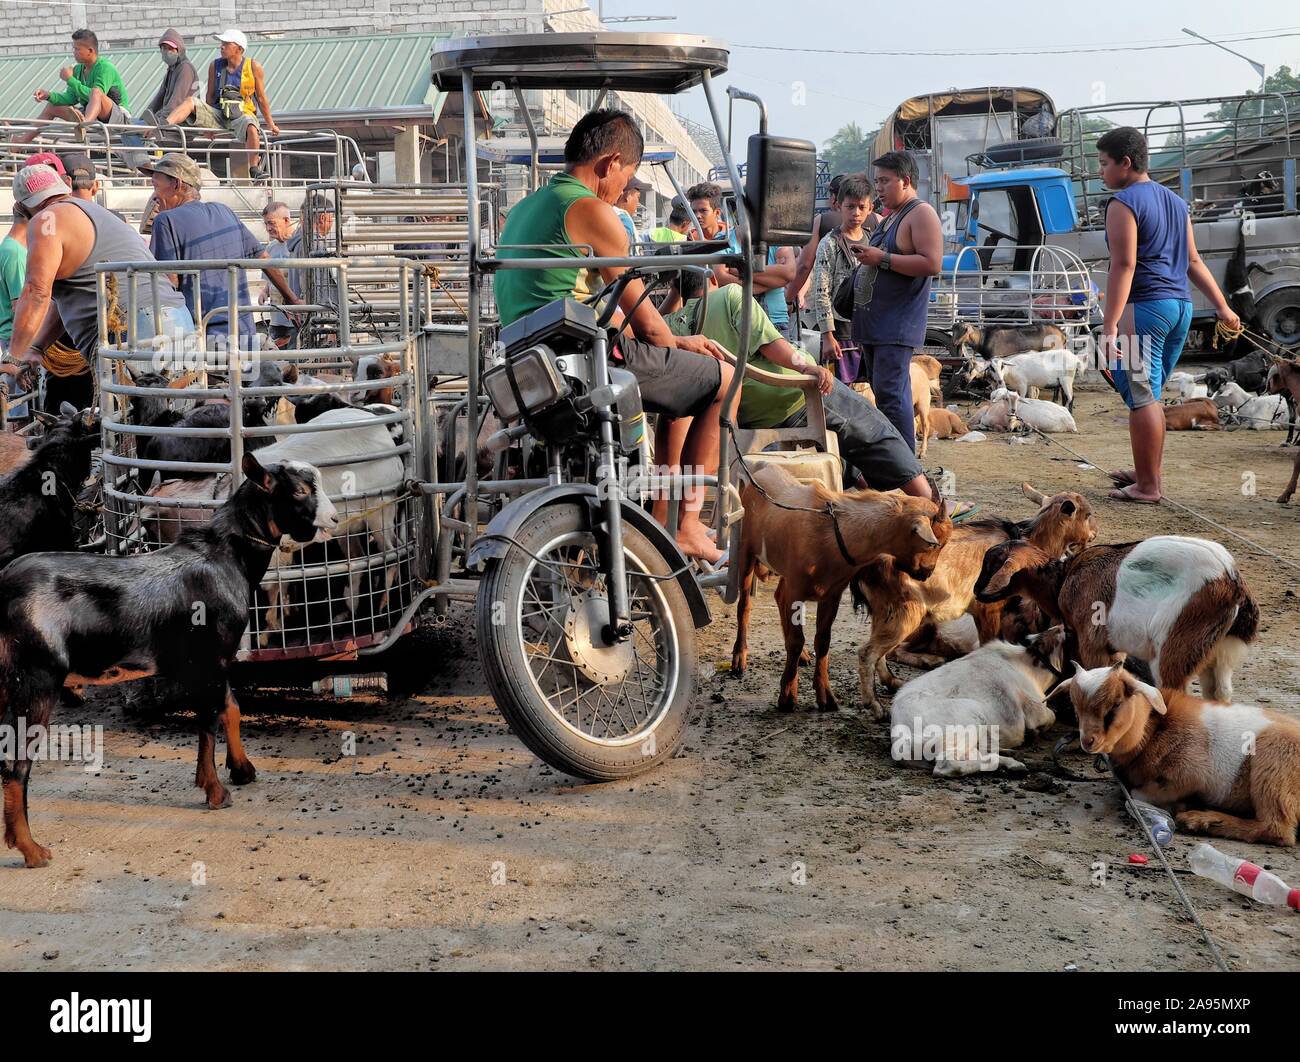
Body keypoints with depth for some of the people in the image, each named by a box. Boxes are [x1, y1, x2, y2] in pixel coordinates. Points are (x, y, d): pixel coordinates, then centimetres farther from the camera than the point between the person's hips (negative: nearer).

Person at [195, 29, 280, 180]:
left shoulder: (253, 67, 0)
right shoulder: (215, 66, 8)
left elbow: (261, 97, 5)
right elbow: (210, 96, 14)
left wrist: (270, 124, 8)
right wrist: (209, 120, 11)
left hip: (242, 114, -4)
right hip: (219, 113, 4)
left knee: (251, 128, -38)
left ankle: (254, 168, -26)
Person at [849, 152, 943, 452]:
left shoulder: (921, 213, -8)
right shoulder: (889, 218, 22)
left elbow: (932, 264, -19)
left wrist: (882, 258, -19)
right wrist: (866, 257, 13)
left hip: (897, 326, -10)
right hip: (874, 325, 10)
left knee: (891, 396, -15)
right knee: (880, 393, 11)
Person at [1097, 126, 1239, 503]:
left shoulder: (1123, 203, -8)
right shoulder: (1174, 200, 18)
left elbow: (1124, 266, -17)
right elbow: (1193, 261, 19)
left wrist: (1110, 325, -21)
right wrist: (1222, 306, 21)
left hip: (1144, 306, -9)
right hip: (1180, 305, 9)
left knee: (1141, 397, -5)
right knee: (1150, 395, 17)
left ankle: (1147, 487, -4)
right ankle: (1149, 473, 23)